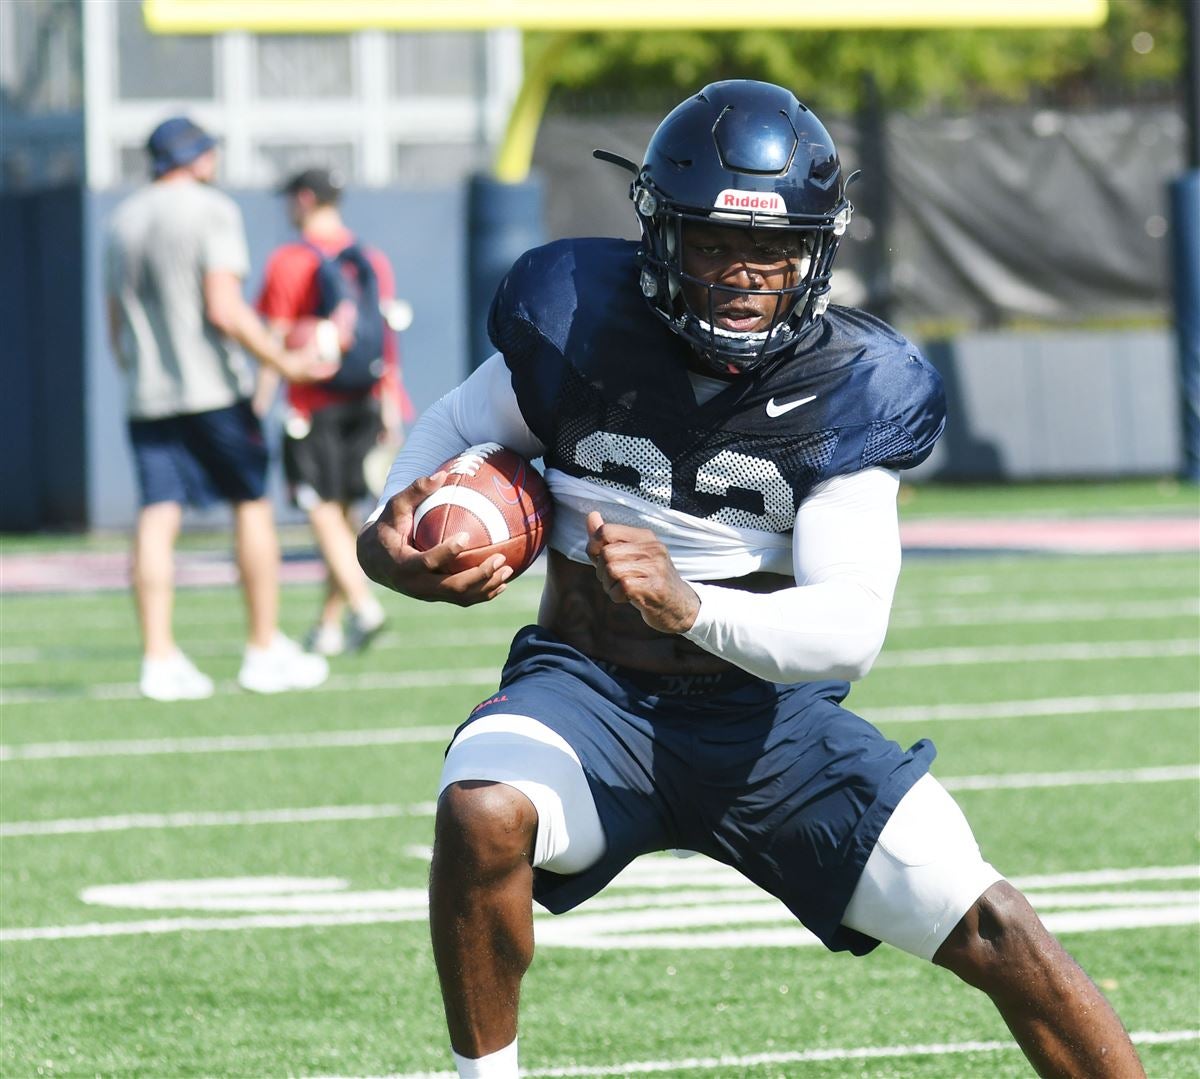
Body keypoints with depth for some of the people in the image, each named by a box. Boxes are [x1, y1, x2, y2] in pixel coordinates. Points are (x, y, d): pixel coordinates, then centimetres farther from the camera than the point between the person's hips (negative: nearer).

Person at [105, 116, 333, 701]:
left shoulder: (123, 221, 14)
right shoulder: (211, 210, -7)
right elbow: (225, 311, -17)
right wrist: (284, 362, -10)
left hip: (146, 395, 5)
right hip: (213, 389, -5)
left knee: (157, 518, -1)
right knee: (252, 505, 6)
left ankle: (158, 659, -8)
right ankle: (264, 651, 8)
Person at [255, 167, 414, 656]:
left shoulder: (288, 262, -6)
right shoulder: (373, 260, 8)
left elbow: (276, 340, -8)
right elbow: (389, 337, 9)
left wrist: (259, 403, -3)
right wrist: (390, 407, 13)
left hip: (314, 406, -5)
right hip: (365, 399, 5)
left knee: (325, 514, -5)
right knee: (343, 513, 11)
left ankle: (363, 605, -22)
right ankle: (329, 626, 14)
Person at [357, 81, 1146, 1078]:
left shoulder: (851, 388, -11)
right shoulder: (580, 320, -9)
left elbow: (850, 629, -22)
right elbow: (457, 432, 10)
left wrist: (685, 606, -41)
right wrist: (388, 537, -14)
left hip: (768, 715, 0)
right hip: (590, 693, 0)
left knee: (989, 928, -12)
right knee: (481, 813, -34)